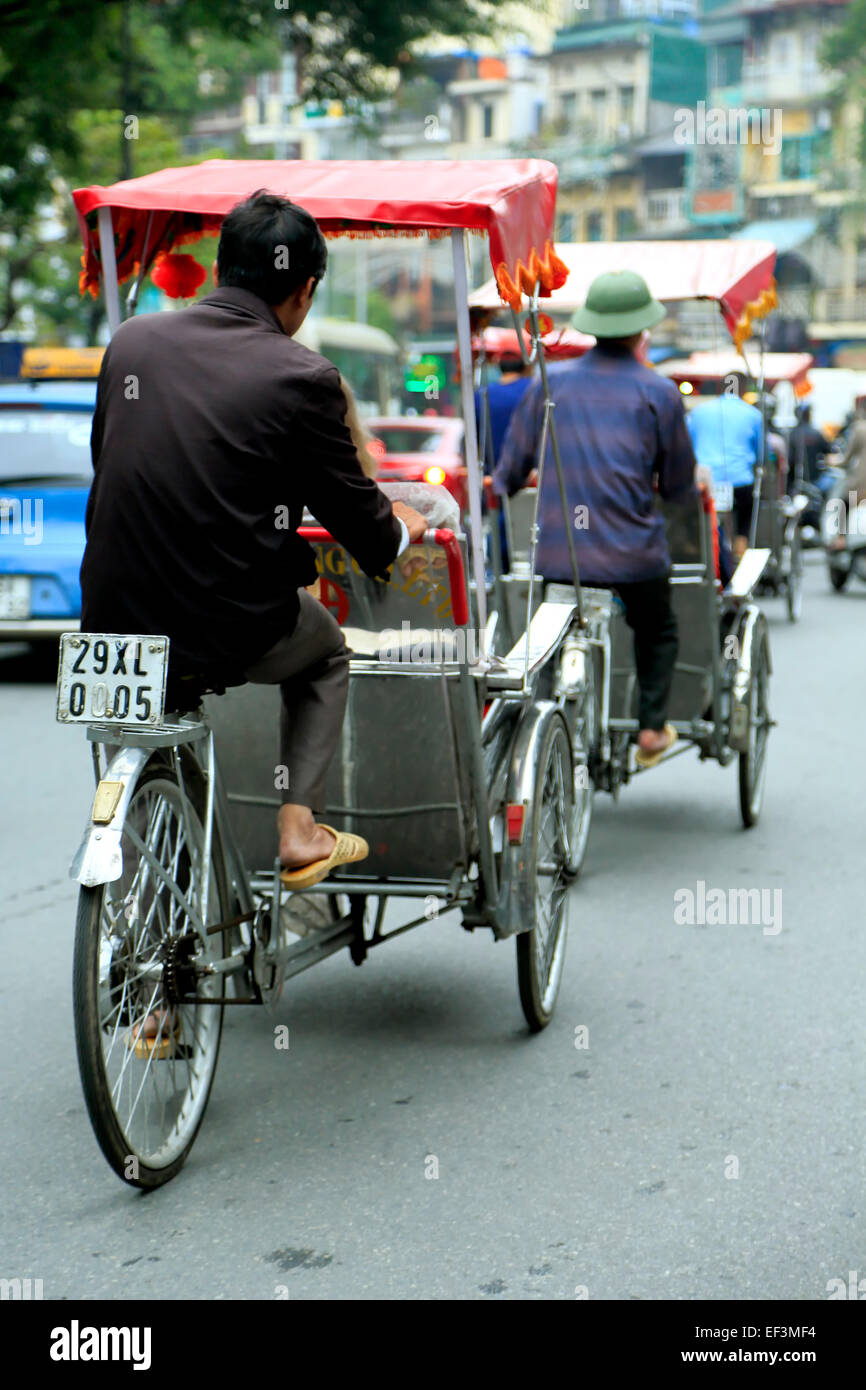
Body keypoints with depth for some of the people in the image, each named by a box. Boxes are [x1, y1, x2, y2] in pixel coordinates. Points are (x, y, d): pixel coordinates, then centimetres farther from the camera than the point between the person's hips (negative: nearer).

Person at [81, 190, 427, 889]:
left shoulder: (131, 341, 5)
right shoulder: (302, 378, -9)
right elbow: (357, 517, 0)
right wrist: (398, 530, 24)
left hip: (109, 625, 4)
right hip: (228, 634, -4)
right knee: (326, 650, 29)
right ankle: (299, 830, 19)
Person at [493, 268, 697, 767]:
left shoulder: (550, 382, 5)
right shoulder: (658, 392, -1)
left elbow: (510, 470, 8)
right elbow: (680, 487, 6)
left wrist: (499, 487, 30)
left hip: (556, 553, 2)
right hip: (633, 552, -1)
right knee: (658, 632, 23)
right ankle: (652, 728, 13)